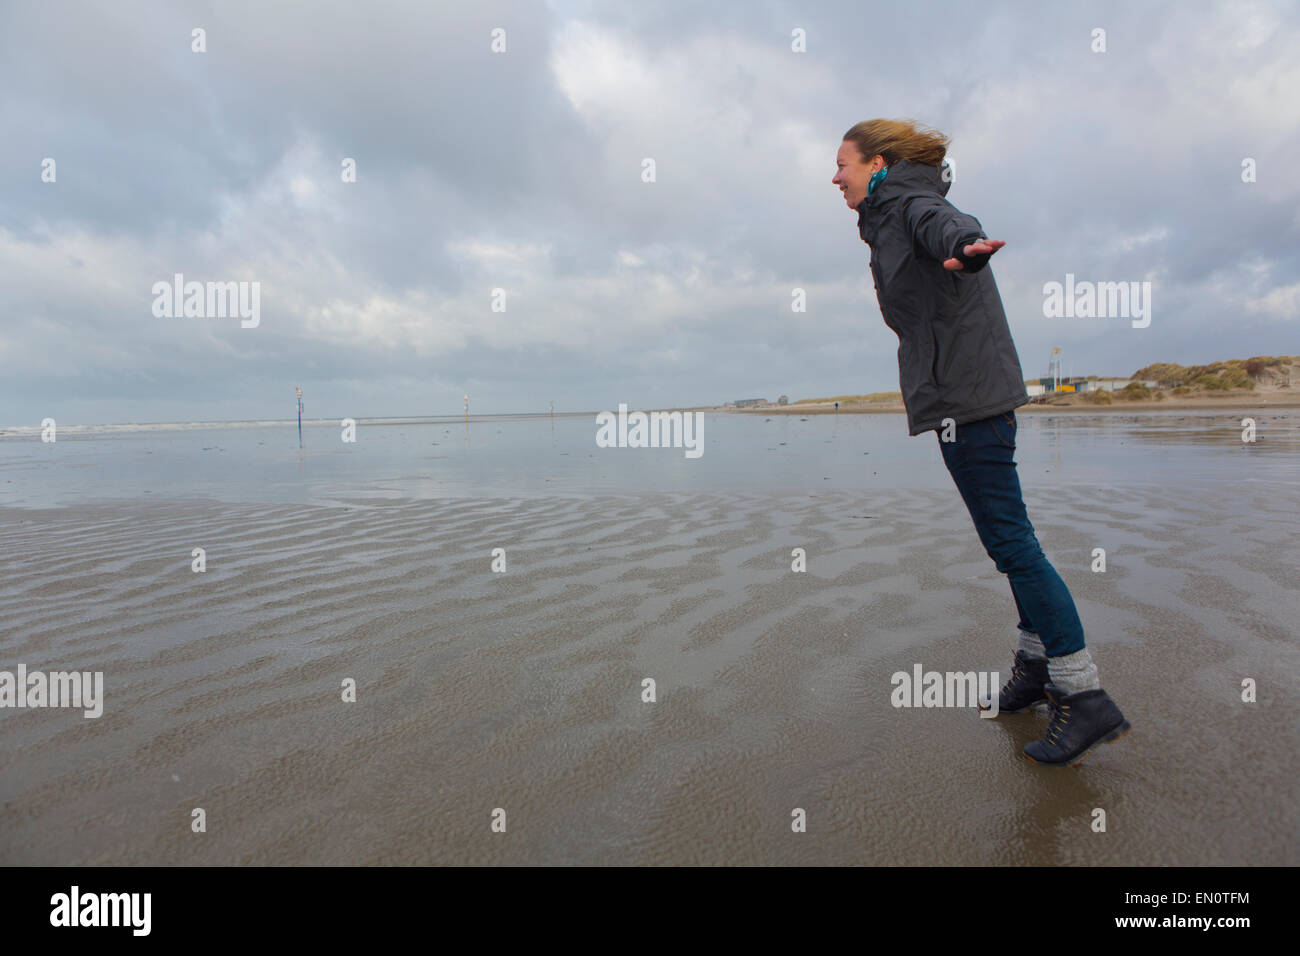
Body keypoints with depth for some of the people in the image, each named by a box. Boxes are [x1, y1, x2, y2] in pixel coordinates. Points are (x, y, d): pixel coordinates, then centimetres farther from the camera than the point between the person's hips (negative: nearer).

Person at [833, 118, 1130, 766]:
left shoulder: (909, 204, -6)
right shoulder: (891, 220, 20)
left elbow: (940, 222, -30)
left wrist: (963, 246, -52)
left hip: (966, 396, -10)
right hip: (969, 397, 10)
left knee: (1009, 538, -10)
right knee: (1006, 535, 14)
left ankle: (1086, 698, -4)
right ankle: (1037, 664, 26)